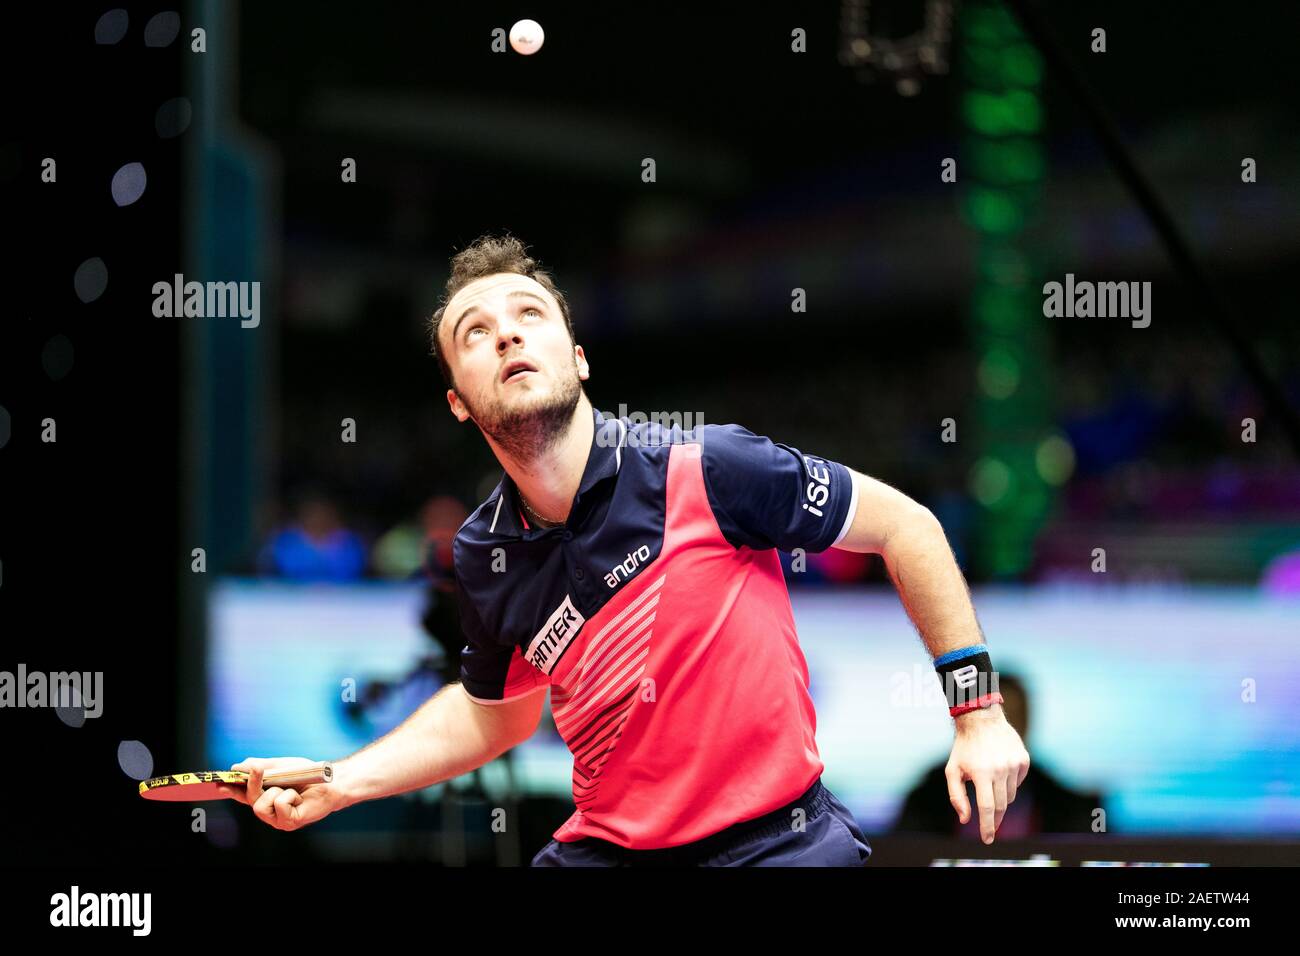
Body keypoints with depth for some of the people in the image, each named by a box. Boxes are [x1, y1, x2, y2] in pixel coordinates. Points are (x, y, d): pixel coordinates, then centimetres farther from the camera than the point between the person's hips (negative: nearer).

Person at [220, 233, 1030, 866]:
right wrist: (336, 784, 10)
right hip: (603, 849, 3)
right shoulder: (484, 558, 1)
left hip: (774, 842, -3)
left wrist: (978, 712, -4)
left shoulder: (708, 471, -14)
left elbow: (904, 525, -3)